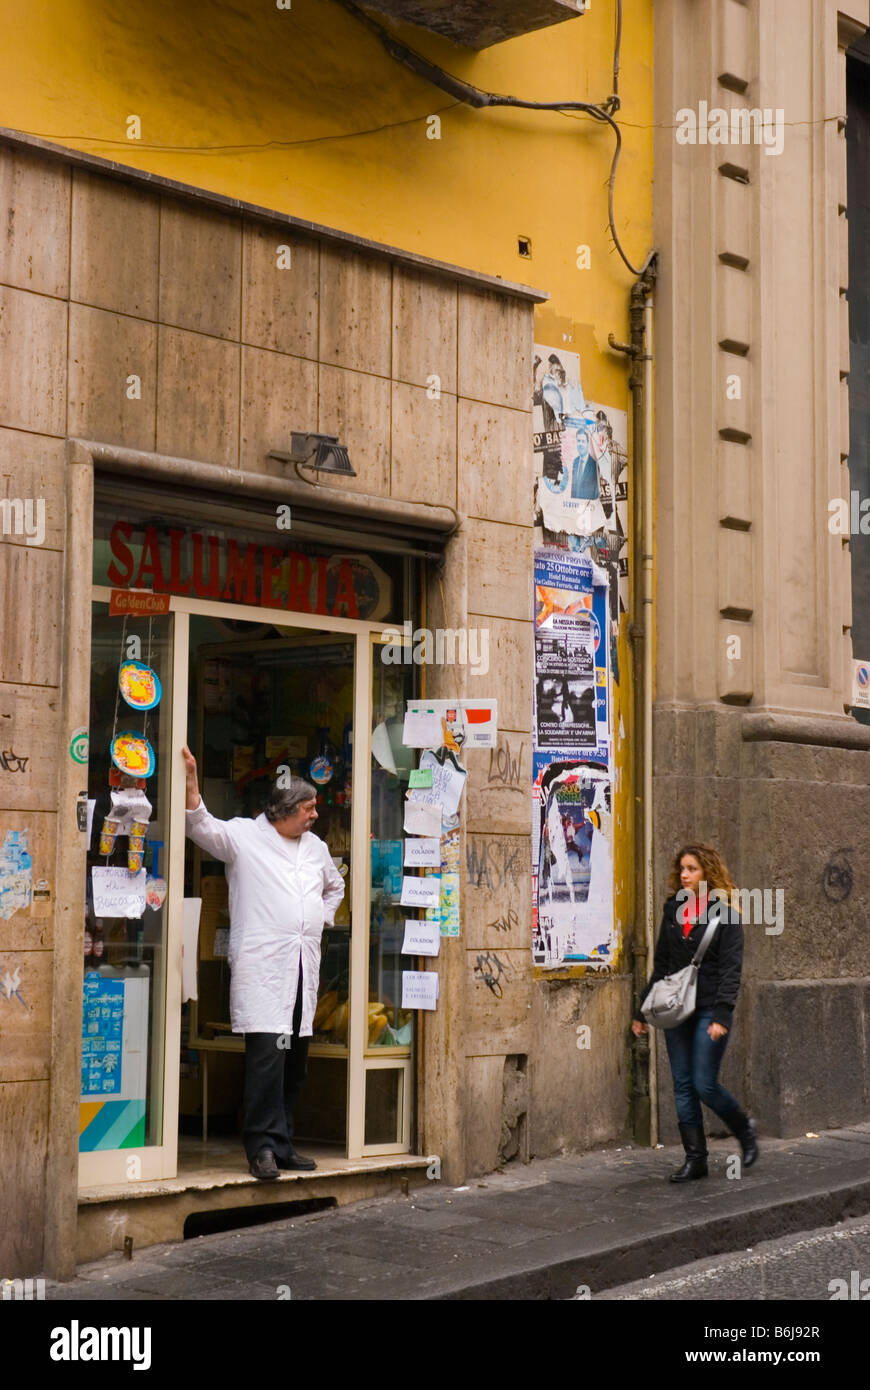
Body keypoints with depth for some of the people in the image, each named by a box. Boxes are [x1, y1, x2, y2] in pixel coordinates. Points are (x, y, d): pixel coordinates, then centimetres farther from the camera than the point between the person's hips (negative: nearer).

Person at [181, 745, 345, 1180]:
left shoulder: (315, 847, 21)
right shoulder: (244, 835, 2)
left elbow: (334, 885, 38)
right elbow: (202, 827, -14)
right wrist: (192, 783, -27)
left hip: (304, 966, 7)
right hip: (263, 967, -7)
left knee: (295, 1058, 9)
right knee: (267, 1053, -16)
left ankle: (281, 1144, 17)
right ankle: (263, 1146, -11)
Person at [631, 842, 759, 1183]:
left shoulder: (725, 914, -5)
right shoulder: (673, 910, 11)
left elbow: (730, 969, -10)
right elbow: (660, 965, 15)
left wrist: (721, 1016, -19)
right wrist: (644, 1010, 13)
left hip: (708, 1010, -5)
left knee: (704, 1084, -8)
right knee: (683, 1085, 5)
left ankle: (745, 1129, 18)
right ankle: (695, 1158, 11)